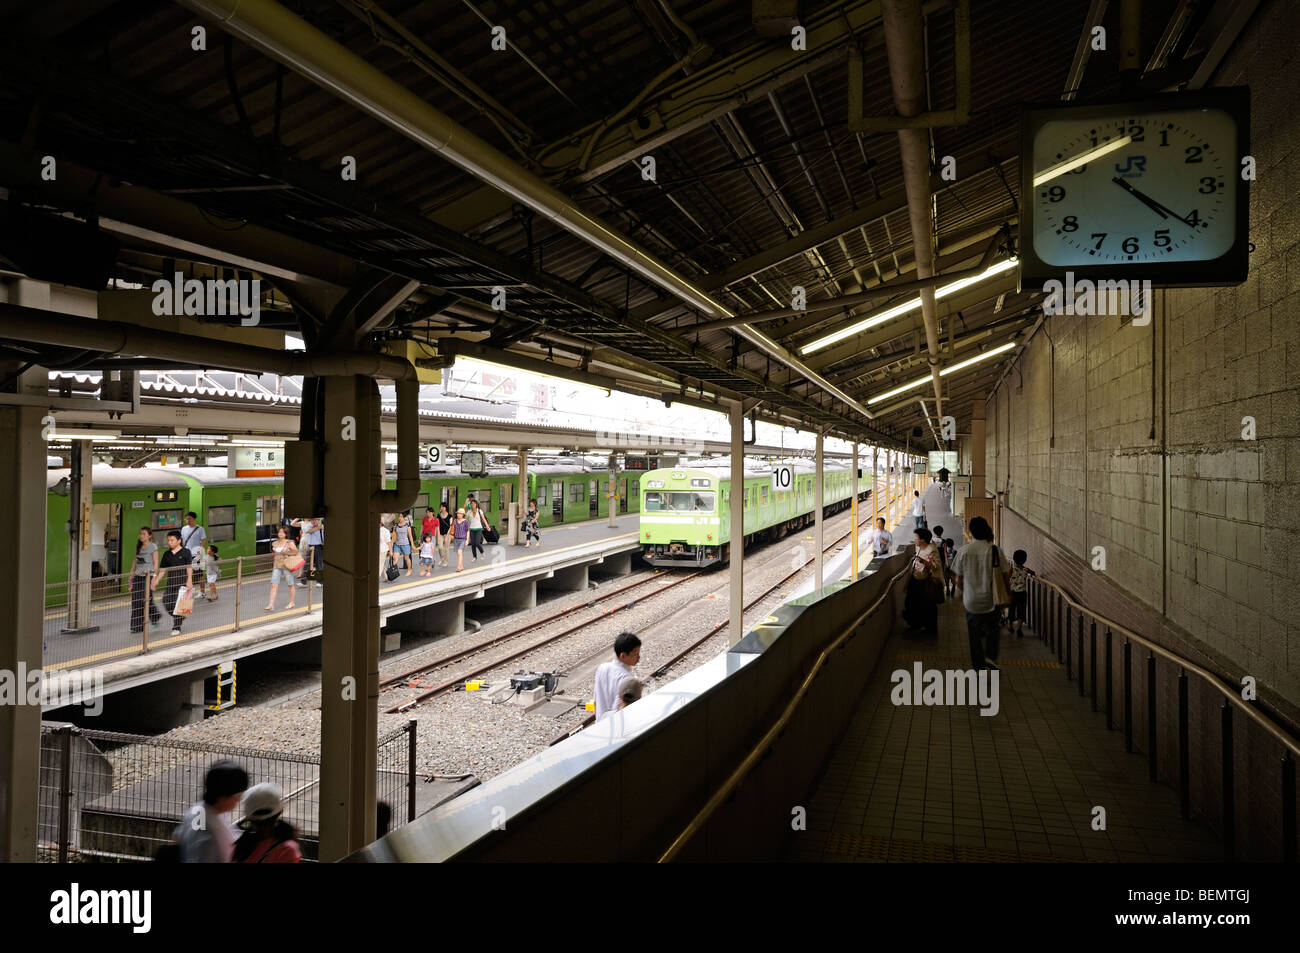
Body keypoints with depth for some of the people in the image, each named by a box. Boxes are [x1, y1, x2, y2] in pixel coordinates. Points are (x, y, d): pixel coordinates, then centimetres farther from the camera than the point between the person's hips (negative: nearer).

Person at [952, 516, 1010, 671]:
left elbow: (959, 579, 0)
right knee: (993, 628, 24)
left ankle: (978, 666, 20)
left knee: (974, 634, 14)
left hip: (971, 600, 1)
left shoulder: (963, 551, -7)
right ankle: (990, 656, 9)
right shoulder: (995, 550, -11)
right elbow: (1004, 575, -4)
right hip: (991, 599, -1)